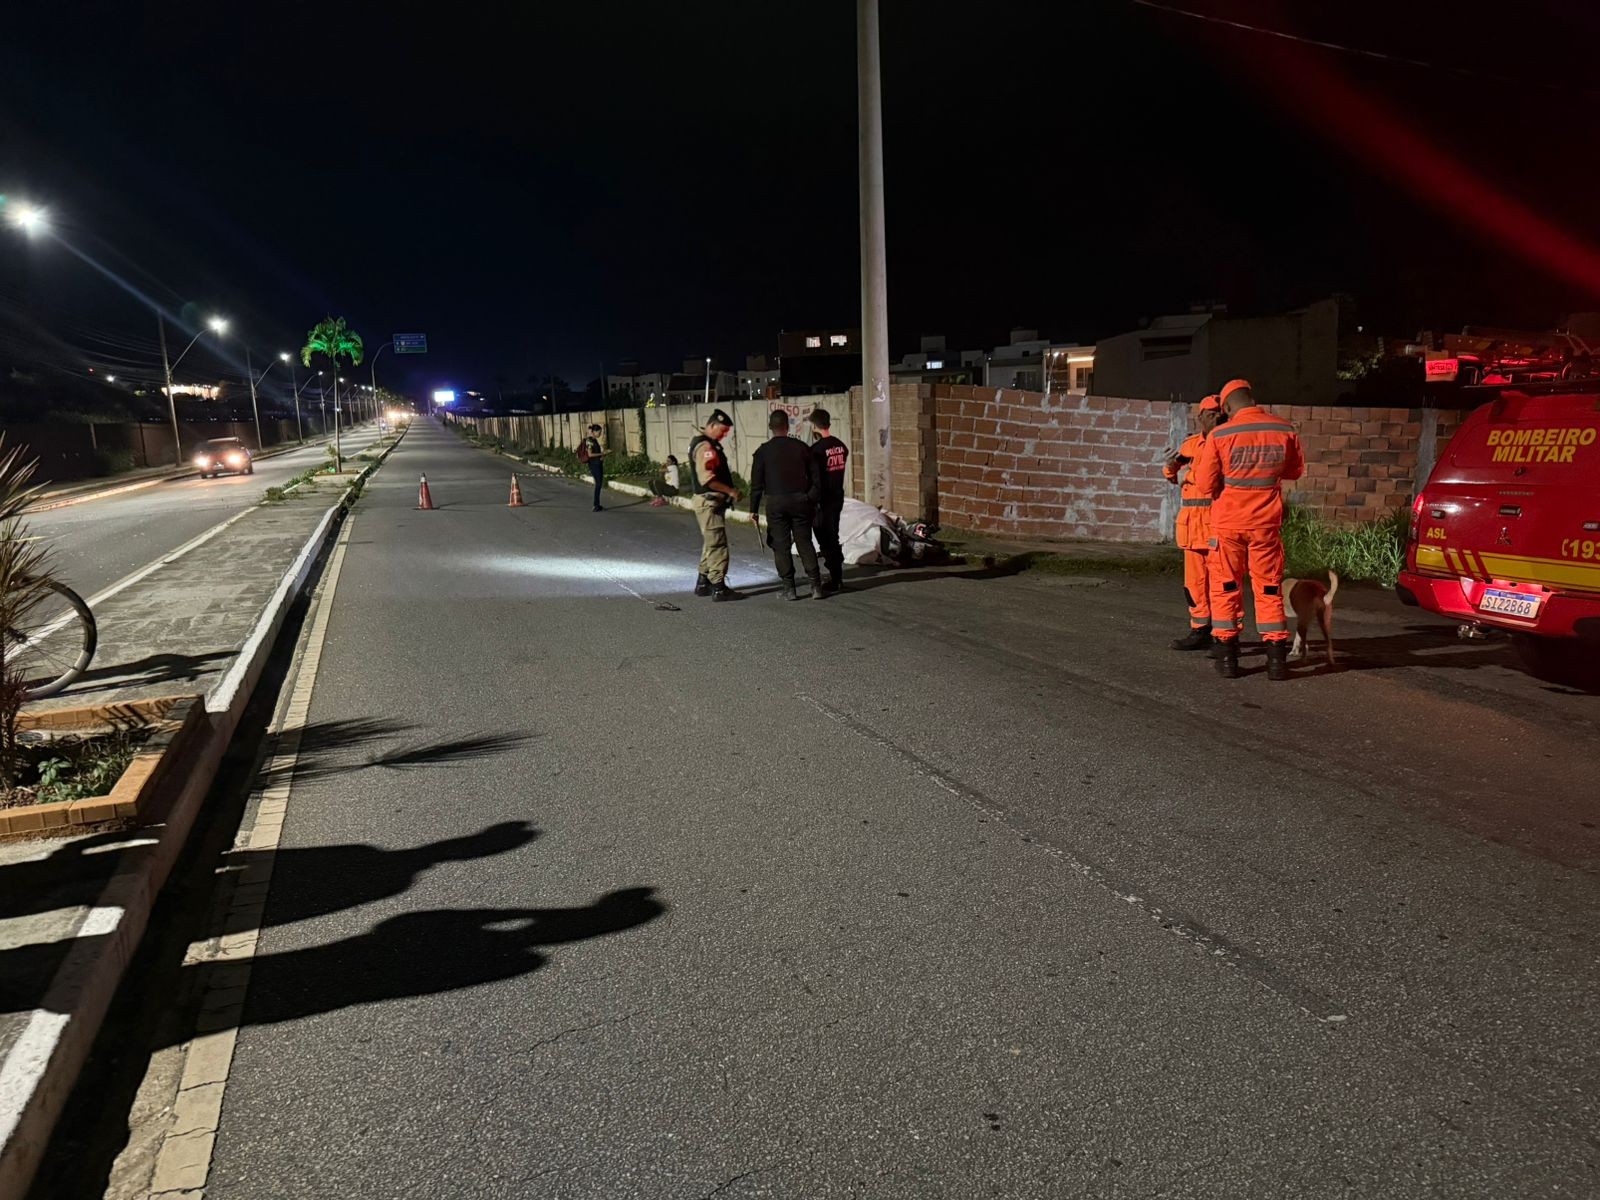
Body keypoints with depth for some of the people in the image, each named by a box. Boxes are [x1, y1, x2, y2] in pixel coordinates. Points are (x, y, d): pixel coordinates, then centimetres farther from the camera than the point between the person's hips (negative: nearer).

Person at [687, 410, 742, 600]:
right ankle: (718, 588, -4)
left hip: (711, 502, 11)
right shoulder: (705, 447, -18)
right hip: (709, 503, -11)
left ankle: (703, 583, 26)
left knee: (710, 544, 18)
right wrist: (730, 490, -21)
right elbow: (707, 479, -27)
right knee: (717, 545, -7)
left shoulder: (707, 444, 16)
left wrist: (729, 490, 16)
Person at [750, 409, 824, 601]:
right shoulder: (801, 447, 4)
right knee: (805, 542, 8)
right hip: (800, 500, 2)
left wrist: (754, 509, 4)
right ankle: (815, 585, 5)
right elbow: (815, 477, 6)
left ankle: (789, 588, 5)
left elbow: (756, 482, -1)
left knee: (781, 545, 5)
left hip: (776, 503, -2)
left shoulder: (763, 451, -1)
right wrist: (813, 501, 13)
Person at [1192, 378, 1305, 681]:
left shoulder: (1219, 435, -10)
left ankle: (1227, 656, 10)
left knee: (1226, 588, 9)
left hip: (1228, 522, -2)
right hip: (1266, 523, 2)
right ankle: (1276, 658, 10)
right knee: (1269, 589, 10)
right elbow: (1296, 470, 13)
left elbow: (1206, 485, -6)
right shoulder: (1285, 431, -3)